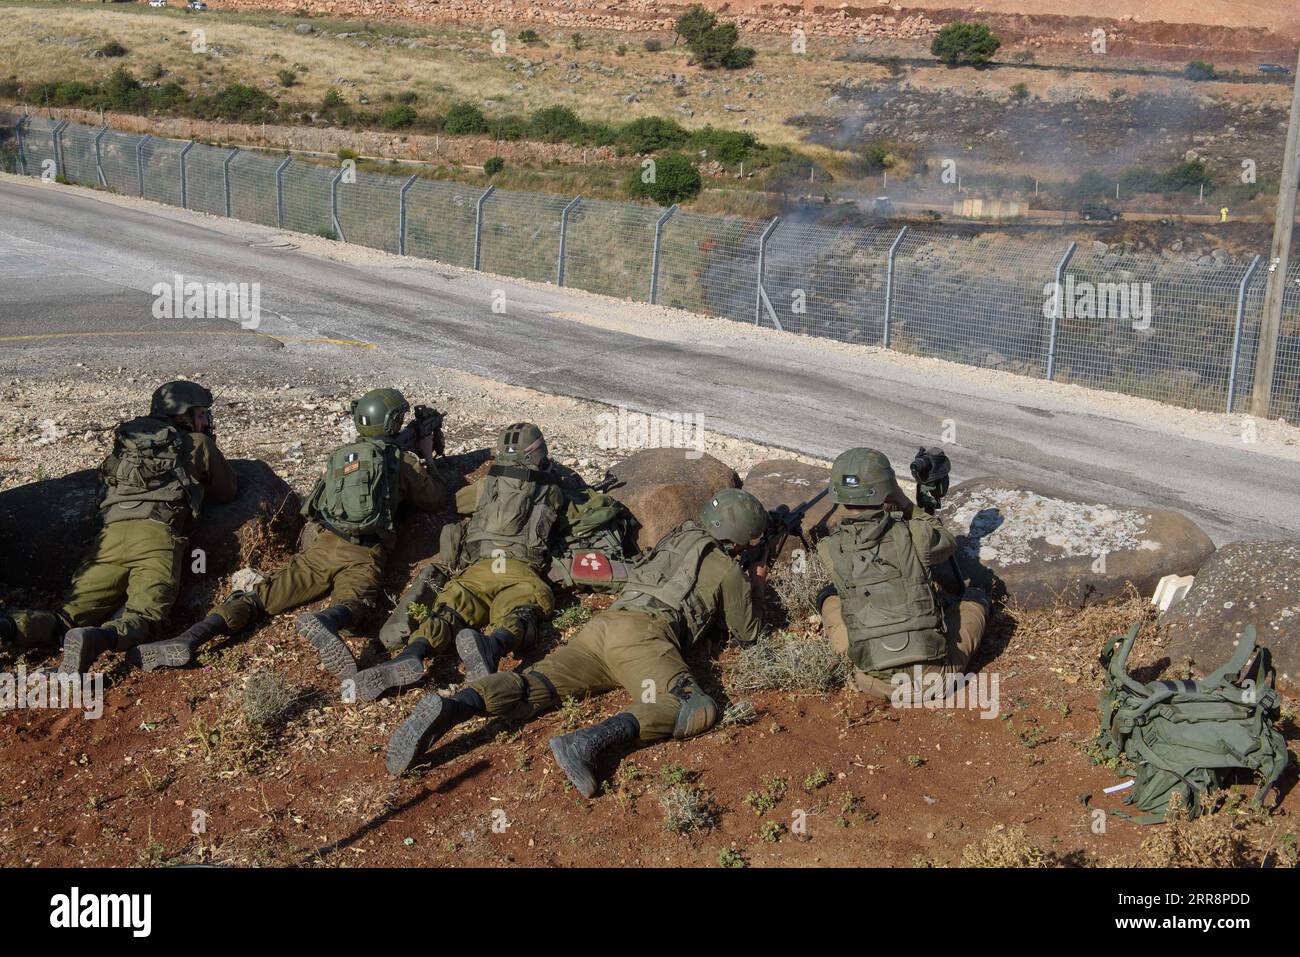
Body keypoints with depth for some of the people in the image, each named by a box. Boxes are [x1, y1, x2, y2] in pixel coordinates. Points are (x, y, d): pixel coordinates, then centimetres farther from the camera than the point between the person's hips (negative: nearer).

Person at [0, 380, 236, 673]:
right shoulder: (199, 444, 21)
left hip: (110, 533, 4)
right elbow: (227, 490, 31)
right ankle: (99, 639, -49)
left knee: (70, 615, -1)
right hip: (156, 533, -4)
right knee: (142, 619, -18)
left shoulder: (127, 439, 32)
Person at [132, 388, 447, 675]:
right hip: (362, 555, -3)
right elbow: (437, 499, 29)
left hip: (320, 545, 4)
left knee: (262, 595, -6)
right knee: (353, 602, -29)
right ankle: (325, 624, -66)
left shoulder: (338, 455, 29)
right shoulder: (405, 460, 17)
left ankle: (190, 639, -27)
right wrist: (427, 456, 45)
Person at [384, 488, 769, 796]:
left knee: (534, 684, -8)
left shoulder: (679, 536, 33)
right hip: (643, 634, -7)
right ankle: (591, 741, -42)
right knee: (698, 711, -21)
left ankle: (450, 709, -37)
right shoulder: (730, 571, 14)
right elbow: (748, 633, 26)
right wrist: (756, 586, 43)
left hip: (604, 622, 7)